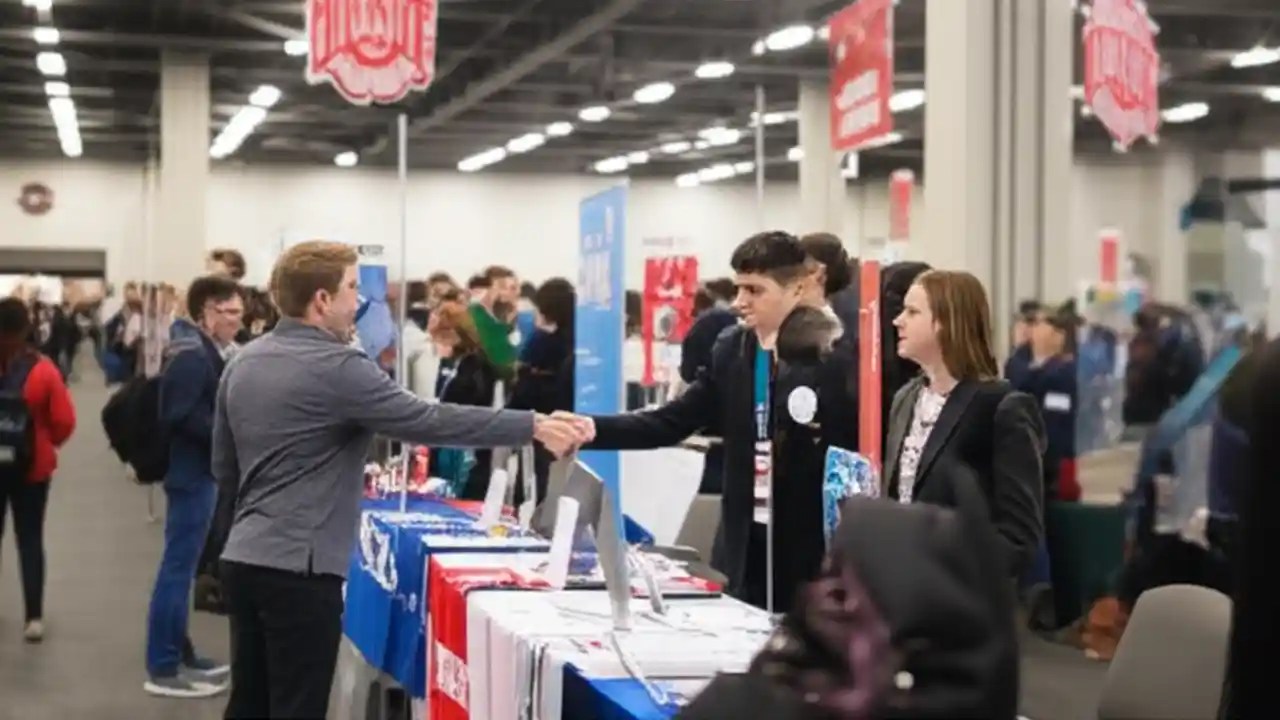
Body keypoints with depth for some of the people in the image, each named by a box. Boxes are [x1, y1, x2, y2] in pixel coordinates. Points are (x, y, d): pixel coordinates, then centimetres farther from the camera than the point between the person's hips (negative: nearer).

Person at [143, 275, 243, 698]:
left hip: (198, 470, 11)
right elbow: (180, 416, -27)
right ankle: (162, 669, 0)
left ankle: (179, 655, 25)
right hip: (192, 471, -11)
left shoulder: (202, 350, 14)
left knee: (182, 566, 16)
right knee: (177, 567, -5)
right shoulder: (192, 353, -18)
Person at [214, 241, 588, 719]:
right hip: (297, 568, -9)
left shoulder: (241, 364, 11)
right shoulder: (337, 368, -15)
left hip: (243, 559, 9)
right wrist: (534, 427, -15)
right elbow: (430, 421, -18)